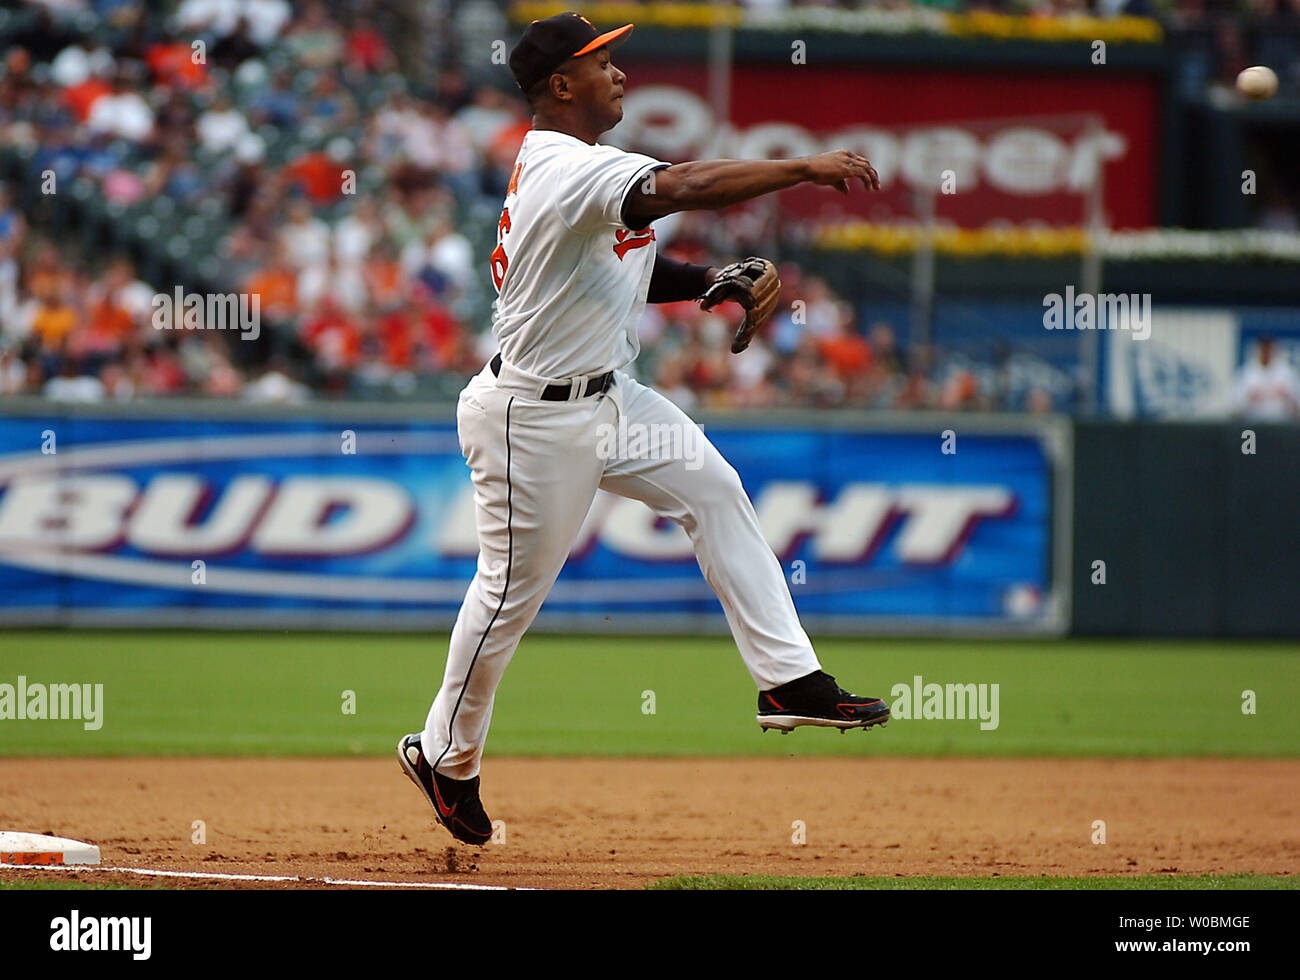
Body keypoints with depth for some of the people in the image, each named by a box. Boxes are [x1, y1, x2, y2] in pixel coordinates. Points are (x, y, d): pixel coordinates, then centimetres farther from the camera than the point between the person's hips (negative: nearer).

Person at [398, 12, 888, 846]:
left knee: (712, 489, 1)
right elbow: (681, 188, -39)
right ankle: (446, 757, 21)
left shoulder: (573, 170, 8)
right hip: (535, 417, -10)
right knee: (513, 589, 2)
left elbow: (628, 270, 16)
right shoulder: (567, 170, -25)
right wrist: (805, 169, -36)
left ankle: (789, 681, 0)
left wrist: (716, 283, -2)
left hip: (605, 396, 10)